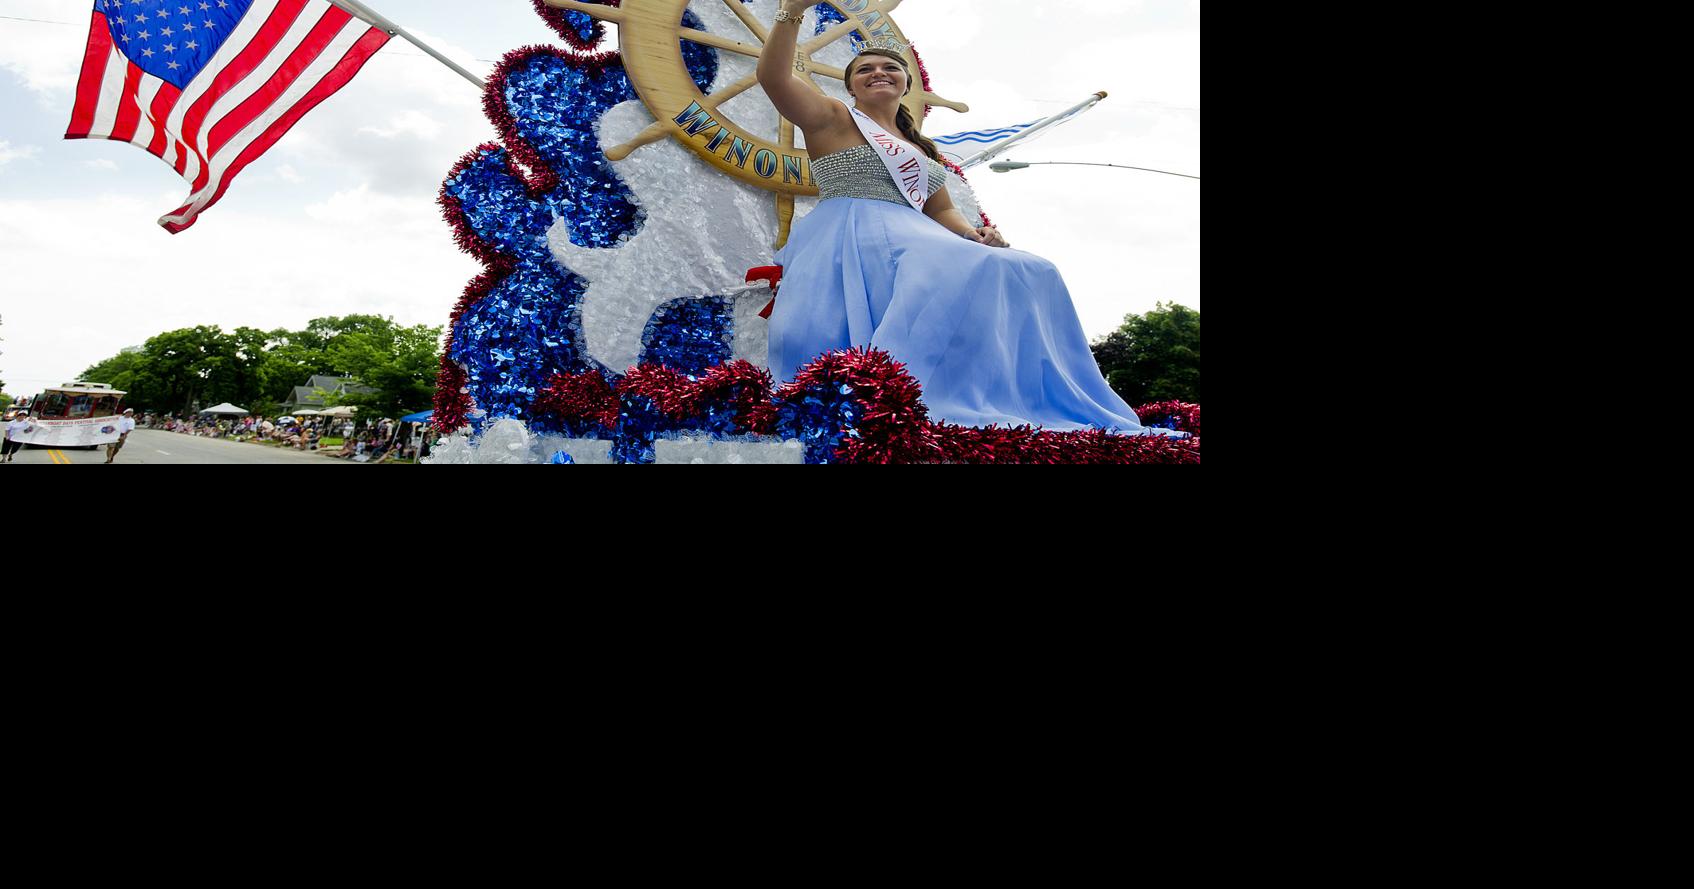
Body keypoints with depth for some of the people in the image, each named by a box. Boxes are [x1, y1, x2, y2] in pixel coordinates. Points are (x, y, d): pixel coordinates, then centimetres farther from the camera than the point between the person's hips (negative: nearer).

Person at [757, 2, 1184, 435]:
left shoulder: (922, 150, 29)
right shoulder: (835, 119, 12)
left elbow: (941, 211, 28)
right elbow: (773, 76, -2)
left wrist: (971, 234, 6)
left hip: (914, 243, 6)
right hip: (851, 241, -6)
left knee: (1025, 273, -15)